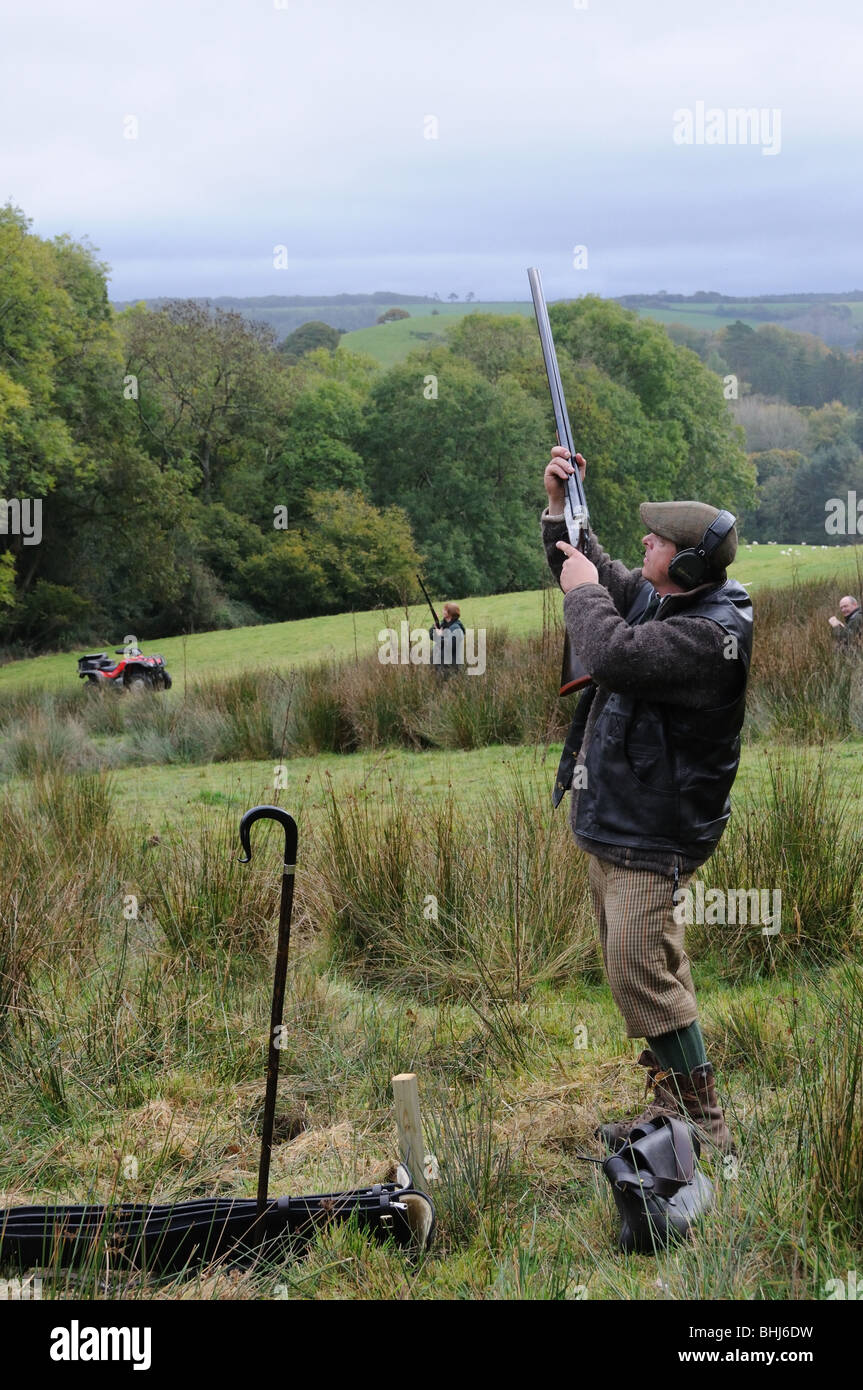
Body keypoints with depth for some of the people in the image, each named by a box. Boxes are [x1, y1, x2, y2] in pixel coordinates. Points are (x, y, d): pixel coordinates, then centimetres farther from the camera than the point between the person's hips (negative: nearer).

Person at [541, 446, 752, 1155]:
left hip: (650, 837, -10)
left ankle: (704, 1129, -6)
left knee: (644, 973, -14)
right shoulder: (656, 596, 7)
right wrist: (562, 505, 9)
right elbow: (594, 573, 23)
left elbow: (614, 655, -33)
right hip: (613, 825, 10)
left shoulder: (713, 633, -23)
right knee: (649, 970, 16)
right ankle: (674, 1105, 27)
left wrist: (584, 589, -15)